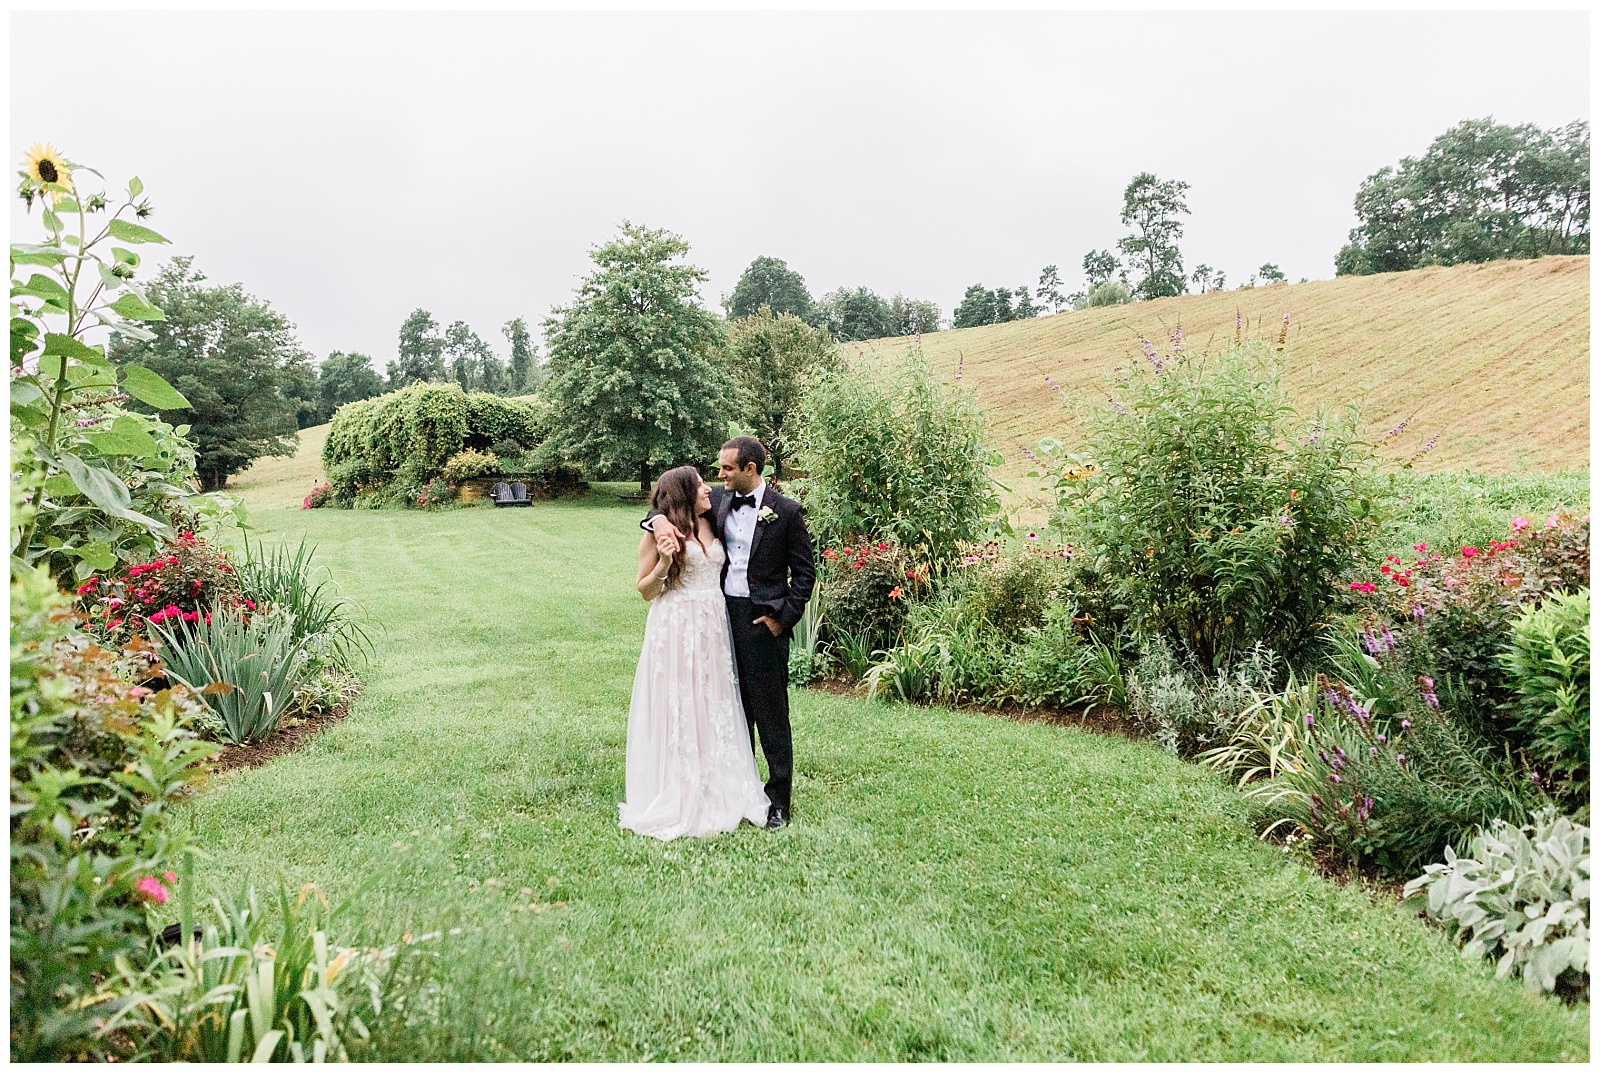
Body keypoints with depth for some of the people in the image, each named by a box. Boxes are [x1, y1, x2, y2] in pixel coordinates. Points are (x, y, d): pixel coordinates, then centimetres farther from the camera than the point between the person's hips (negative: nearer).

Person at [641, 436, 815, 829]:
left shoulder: (786, 511, -6)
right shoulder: (718, 500, 6)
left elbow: (805, 572, -3)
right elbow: (672, 502, 12)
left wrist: (783, 617, -10)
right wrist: (660, 519, -11)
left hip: (764, 623, -5)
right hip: (724, 617, 5)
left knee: (771, 716, 3)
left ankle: (778, 802, 15)